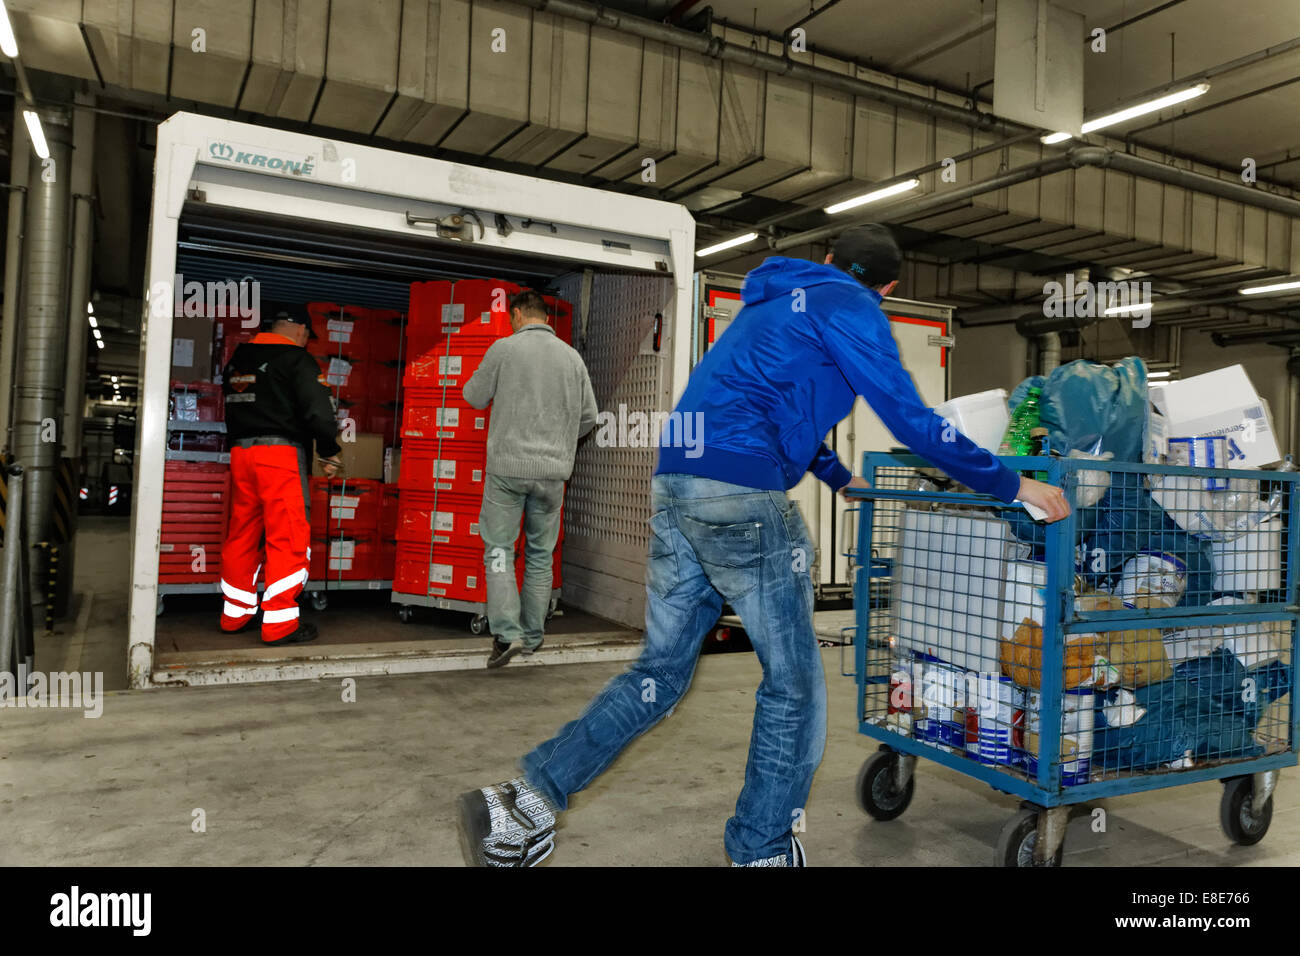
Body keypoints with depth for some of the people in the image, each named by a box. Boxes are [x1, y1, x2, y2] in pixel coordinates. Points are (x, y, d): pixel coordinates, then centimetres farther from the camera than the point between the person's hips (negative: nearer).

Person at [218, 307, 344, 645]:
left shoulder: (237, 358, 16)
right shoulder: (296, 359, -6)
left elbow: (231, 406, 21)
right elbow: (318, 408, -15)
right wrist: (329, 452, -5)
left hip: (241, 451, 7)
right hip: (280, 452, -7)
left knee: (242, 532, 14)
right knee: (288, 537, -4)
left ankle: (235, 614, 21)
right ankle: (280, 622, -5)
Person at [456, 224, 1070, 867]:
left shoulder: (776, 302, 29)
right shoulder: (850, 307, 3)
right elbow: (909, 419, -5)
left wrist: (839, 477, 51)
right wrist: (1011, 485, 4)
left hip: (675, 484, 9)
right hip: (741, 495, -9)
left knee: (661, 669, 13)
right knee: (793, 682, 6)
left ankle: (527, 800, 7)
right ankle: (761, 850, 16)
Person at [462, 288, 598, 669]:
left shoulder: (504, 348, -3)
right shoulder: (572, 356, 7)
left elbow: (475, 397, 6)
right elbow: (589, 415, 11)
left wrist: (477, 379, 28)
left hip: (508, 467, -3)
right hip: (553, 470, 3)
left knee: (499, 549, 4)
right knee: (540, 554, 13)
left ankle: (506, 632, -8)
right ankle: (532, 635, 19)